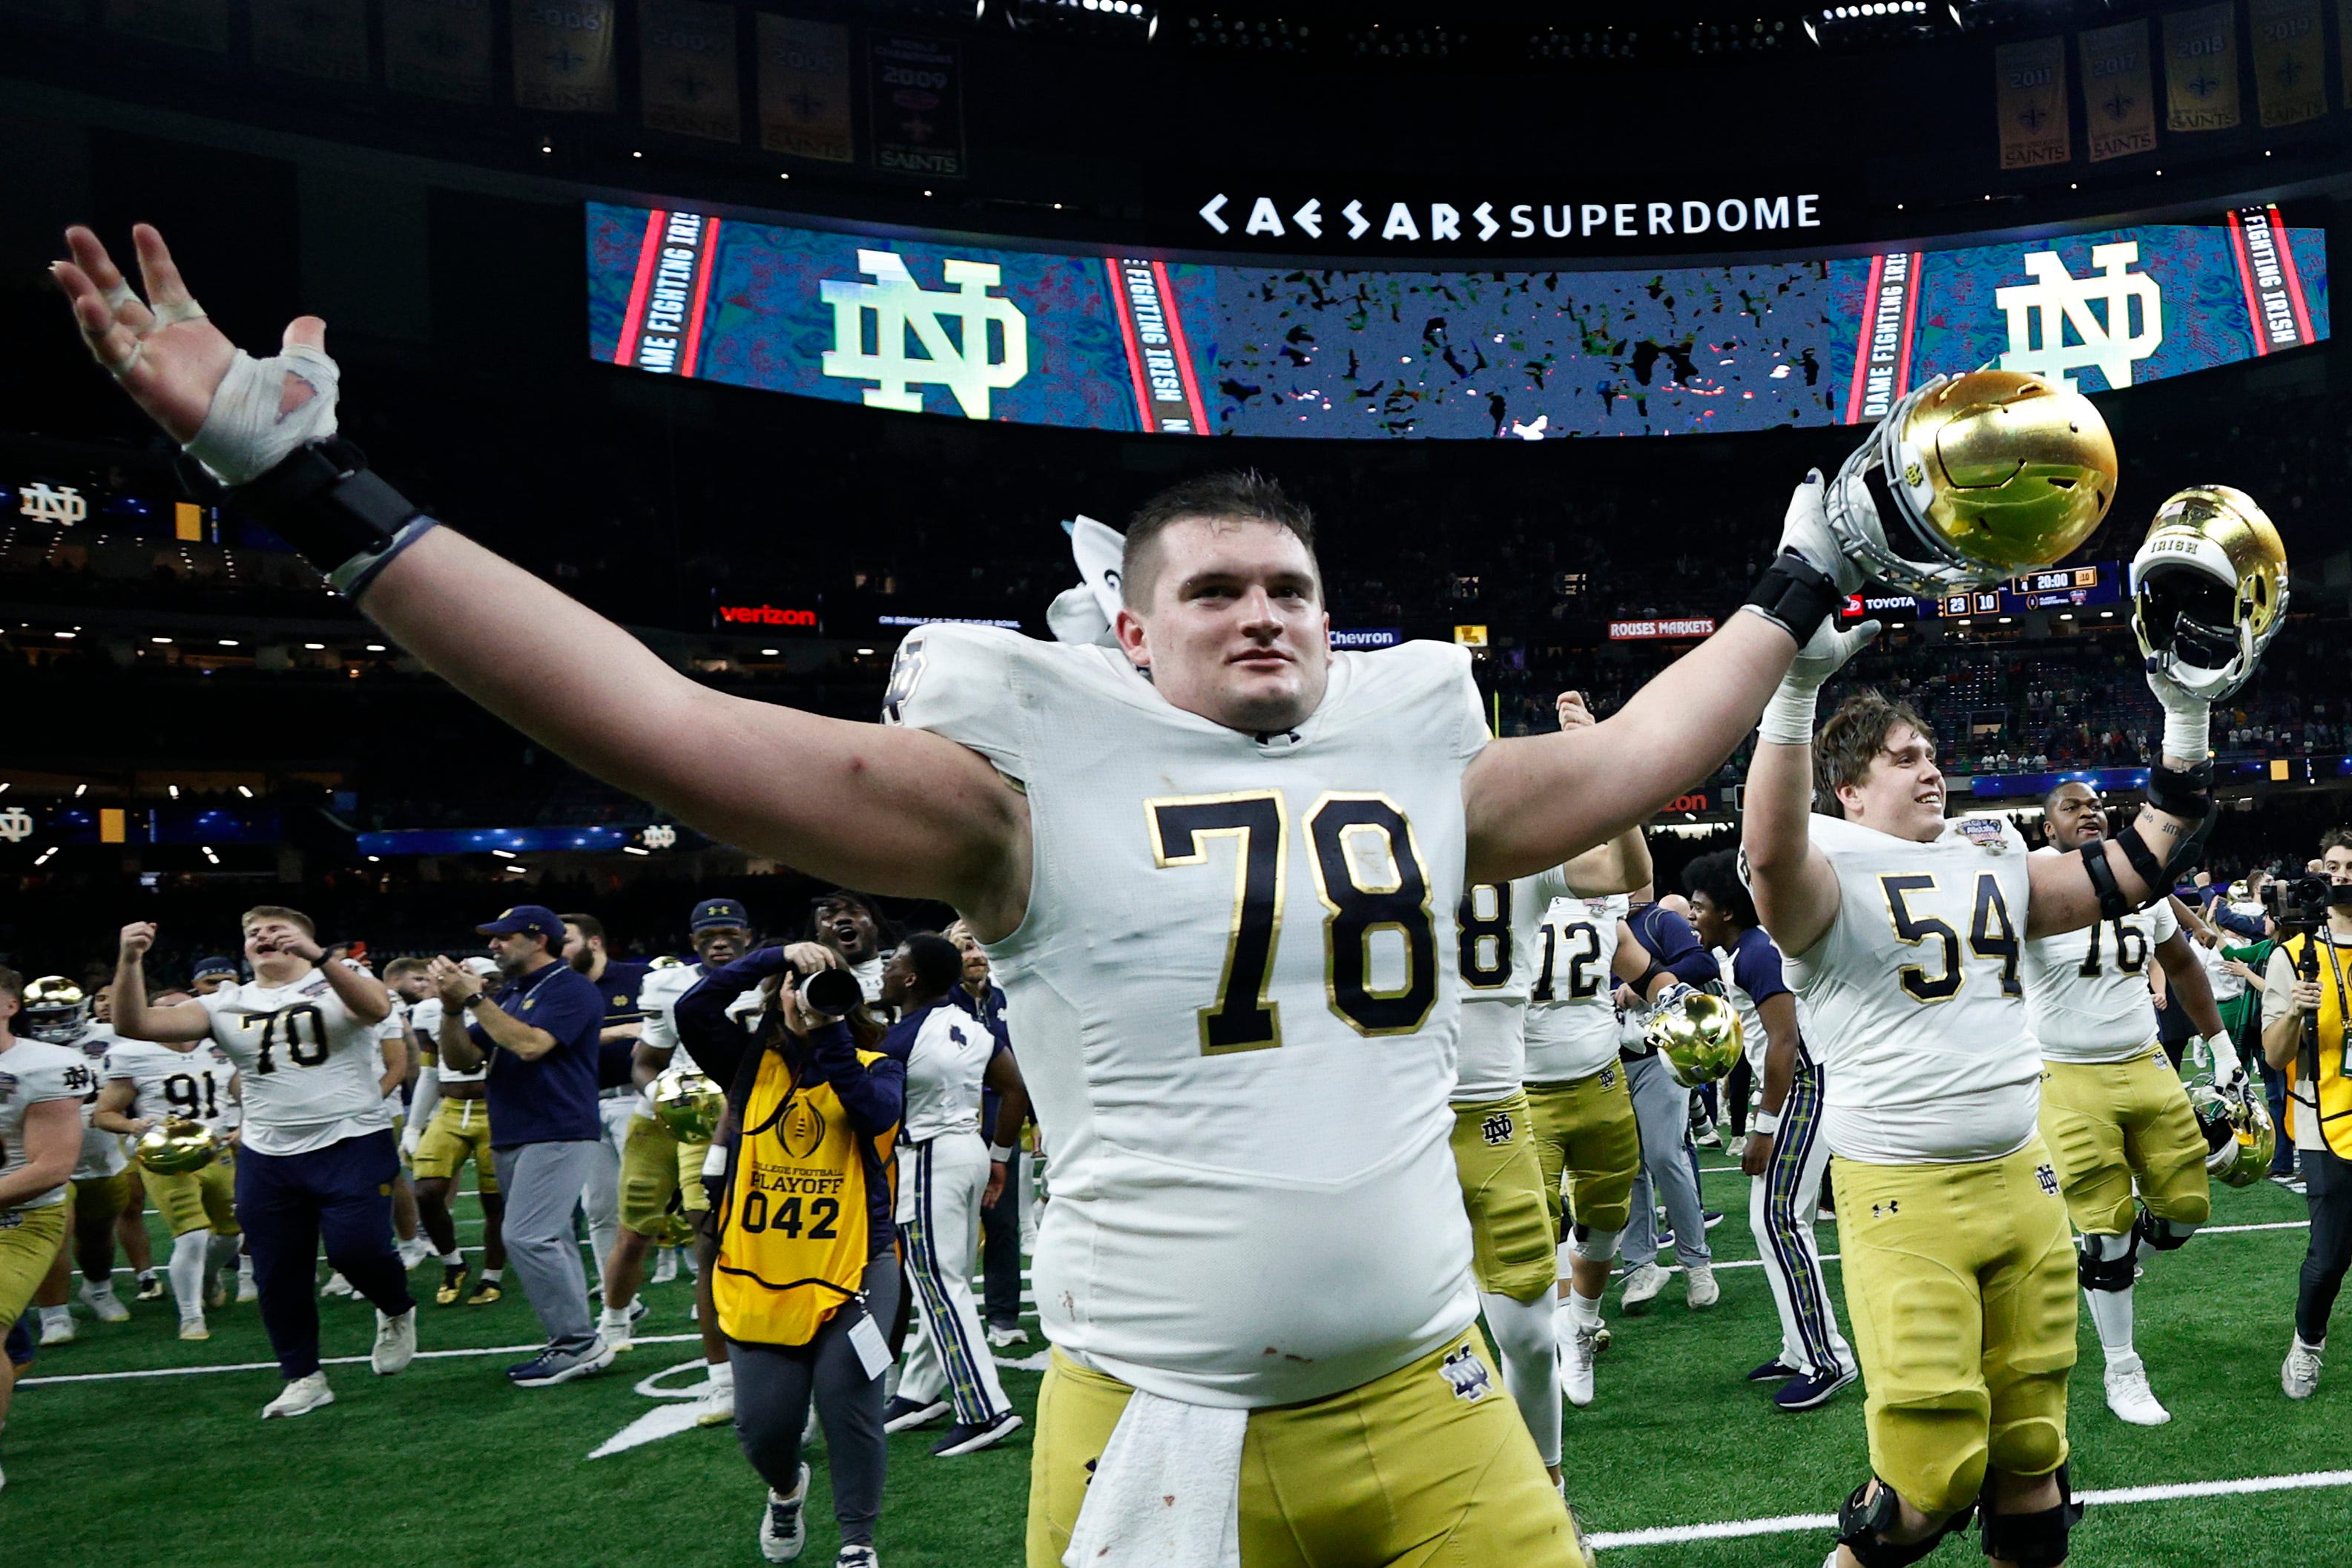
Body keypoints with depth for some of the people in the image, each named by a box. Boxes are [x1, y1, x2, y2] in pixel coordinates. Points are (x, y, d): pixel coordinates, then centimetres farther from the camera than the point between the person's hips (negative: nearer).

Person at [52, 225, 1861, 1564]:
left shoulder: (1420, 766, 7)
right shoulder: (1037, 793, -8)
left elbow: (1629, 757, 23)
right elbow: (676, 735, -14)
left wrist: (1795, 594, 30)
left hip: (1427, 1401, 4)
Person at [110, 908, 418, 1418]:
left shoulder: (338, 983, -2)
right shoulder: (226, 1005, 7)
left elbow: (376, 1007, -27)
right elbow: (136, 1024, -3)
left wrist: (317, 956, -40)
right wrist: (130, 961, -19)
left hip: (352, 1146, -4)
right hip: (267, 1159, 5)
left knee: (356, 1248, -16)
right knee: (278, 1274, 8)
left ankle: (397, 1312, 16)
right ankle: (303, 1377, 26)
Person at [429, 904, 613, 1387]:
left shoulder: (570, 989, -8)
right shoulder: (507, 995, 16)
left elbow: (530, 1044, -22)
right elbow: (460, 1058, 13)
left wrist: (475, 999, -18)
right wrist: (452, 1006, -4)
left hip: (557, 1134, -9)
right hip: (509, 1139, 9)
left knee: (527, 1238, -16)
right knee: (548, 1242, 11)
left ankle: (579, 1344, -9)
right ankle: (572, 1344, 16)